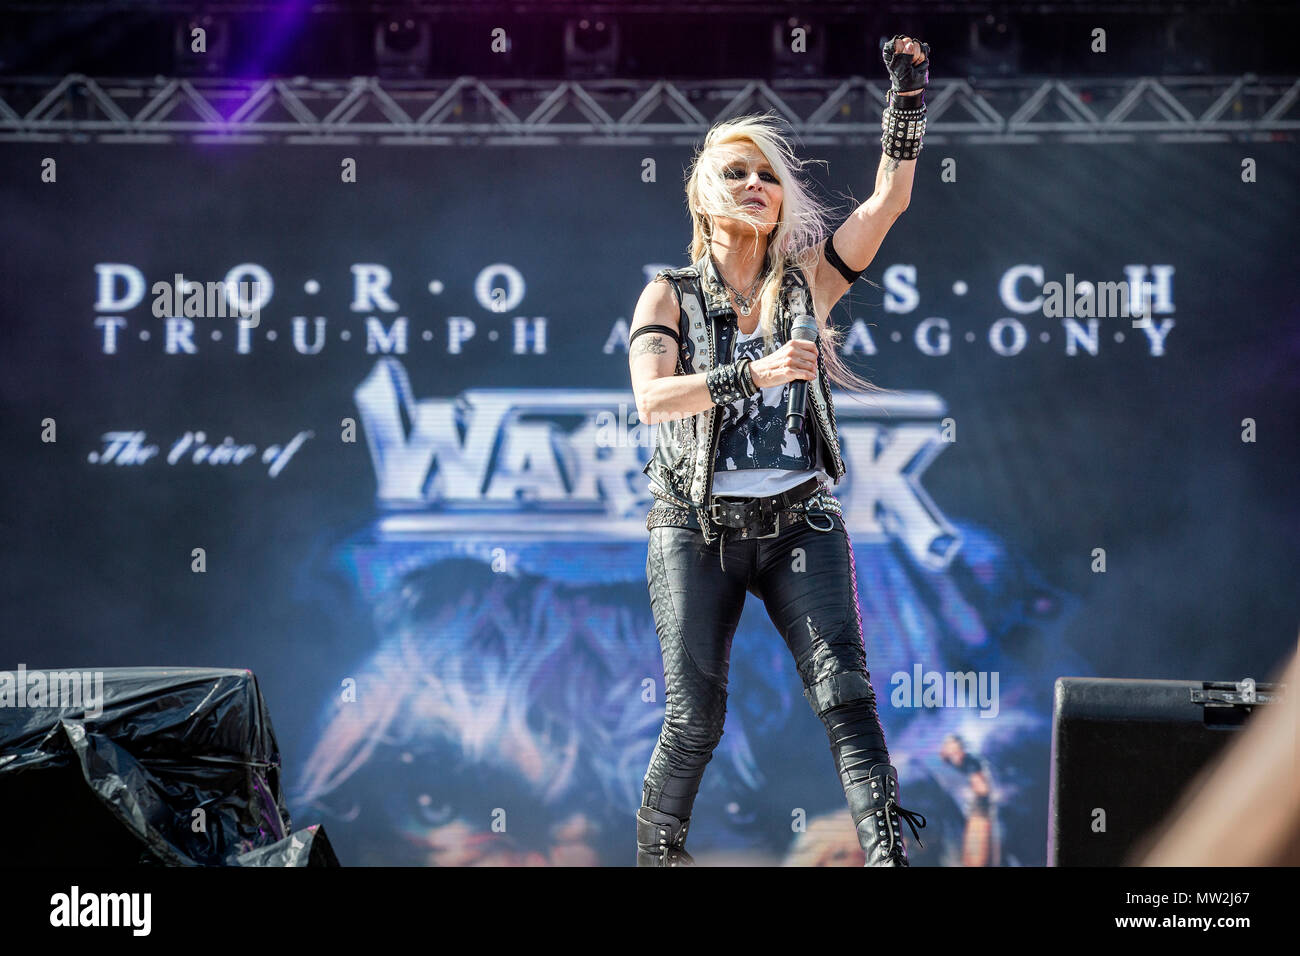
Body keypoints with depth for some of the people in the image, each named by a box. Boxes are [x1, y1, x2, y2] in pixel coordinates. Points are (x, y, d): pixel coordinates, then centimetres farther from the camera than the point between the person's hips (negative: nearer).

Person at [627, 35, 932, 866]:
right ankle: (658, 850, 20)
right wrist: (753, 373, -24)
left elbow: (889, 200, 1)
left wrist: (908, 101, -11)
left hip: (800, 519, 2)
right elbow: (651, 397, -13)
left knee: (845, 690, -13)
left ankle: (888, 853, -20)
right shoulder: (670, 296, 3)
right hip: (698, 527, -2)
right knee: (695, 718, -2)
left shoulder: (807, 283, 10)